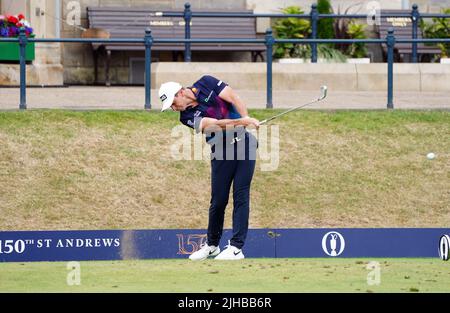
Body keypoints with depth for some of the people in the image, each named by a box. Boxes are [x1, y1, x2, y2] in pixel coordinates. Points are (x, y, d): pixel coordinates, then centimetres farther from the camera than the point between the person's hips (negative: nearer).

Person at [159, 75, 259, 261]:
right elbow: (214, 124, -21)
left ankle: (236, 247, -9)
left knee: (241, 195, -8)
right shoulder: (187, 117, -7)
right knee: (218, 200, 0)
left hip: (244, 142, -1)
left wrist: (246, 119, -25)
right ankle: (212, 245, 19)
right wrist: (240, 122, -33)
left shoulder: (206, 83, -4)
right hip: (222, 151, 1)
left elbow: (234, 99, -9)